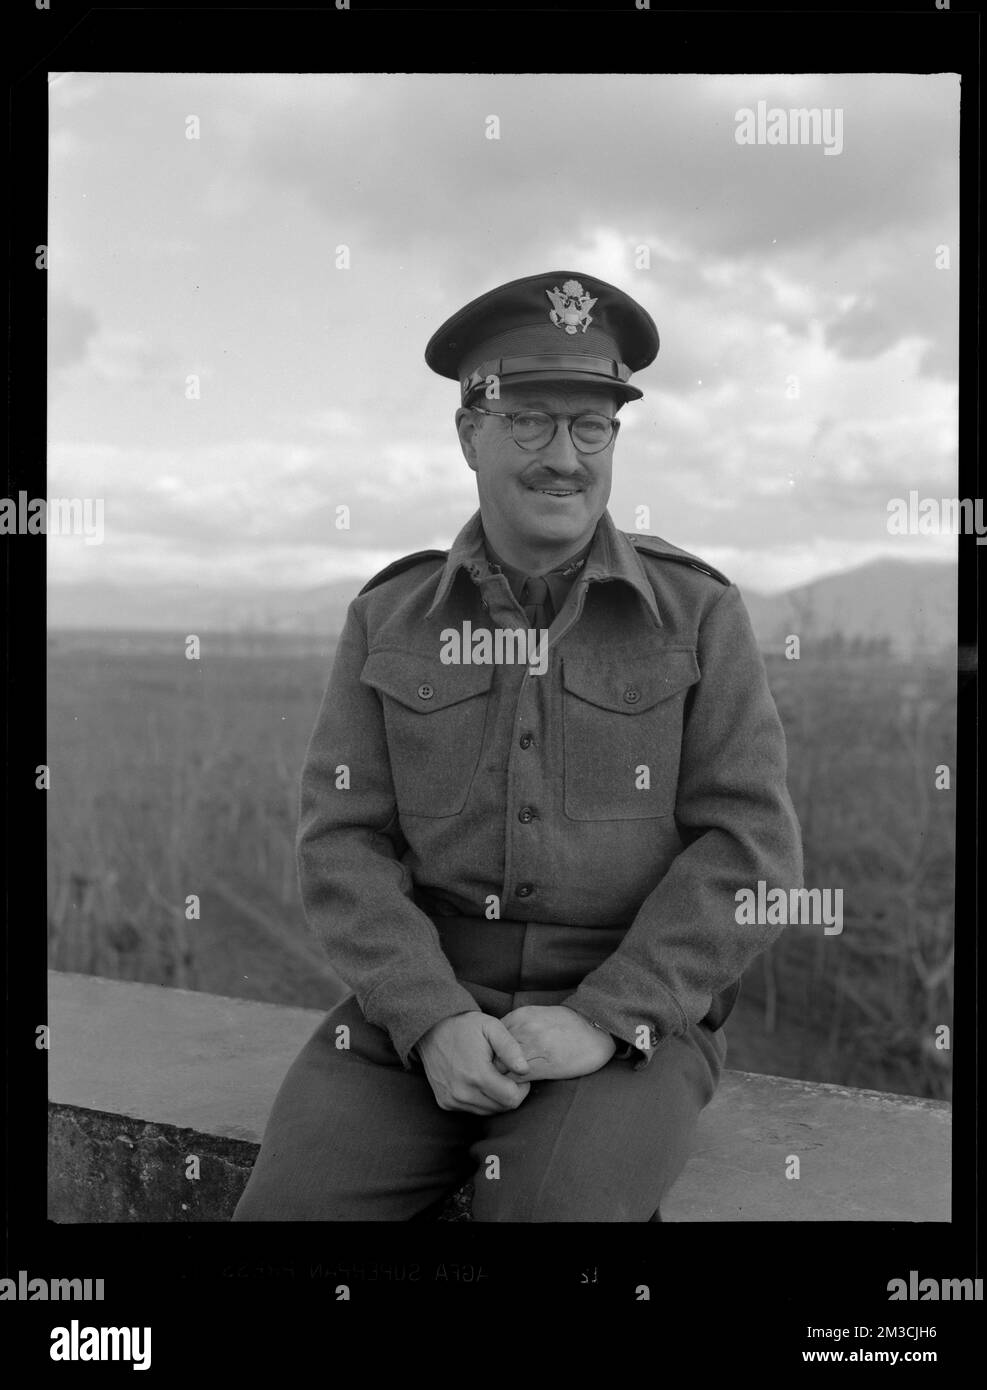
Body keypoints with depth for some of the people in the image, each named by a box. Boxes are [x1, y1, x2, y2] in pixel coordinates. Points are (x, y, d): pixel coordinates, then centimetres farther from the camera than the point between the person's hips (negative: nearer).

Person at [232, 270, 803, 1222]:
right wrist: (433, 1019, -15)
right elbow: (343, 841, 0)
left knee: (554, 1209, -27)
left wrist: (601, 1018, -15)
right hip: (417, 1008, 2)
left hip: (633, 1014, -1)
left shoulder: (698, 614, 1)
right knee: (292, 1199, -19)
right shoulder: (387, 618, 6)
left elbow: (750, 847, -5)